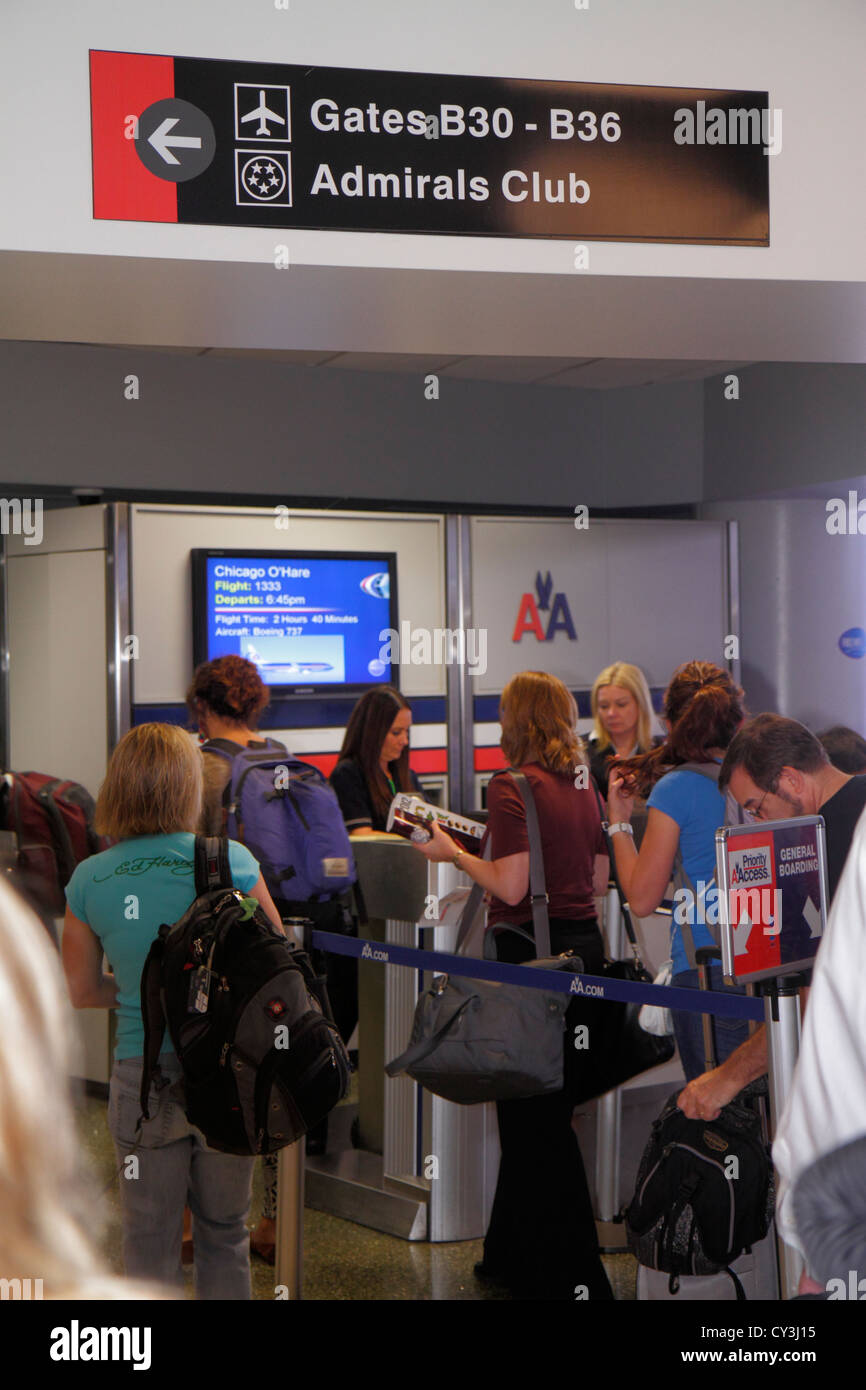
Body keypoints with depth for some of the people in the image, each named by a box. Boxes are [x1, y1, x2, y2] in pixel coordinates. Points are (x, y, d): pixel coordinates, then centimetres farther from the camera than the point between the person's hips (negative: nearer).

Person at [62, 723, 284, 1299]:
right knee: (225, 1235, 17)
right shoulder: (231, 861, -9)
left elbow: (81, 991, 7)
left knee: (149, 1245, 13)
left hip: (142, 1076, 1)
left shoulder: (89, 880, -4)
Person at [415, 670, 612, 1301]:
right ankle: (514, 1254, 29)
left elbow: (510, 886, -19)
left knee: (534, 1117, 1)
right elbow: (599, 878, 13)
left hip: (531, 952, -8)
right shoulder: (584, 789, 9)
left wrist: (453, 853, -5)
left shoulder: (512, 788, -14)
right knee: (546, 1111, 17)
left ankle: (573, 1275, 6)